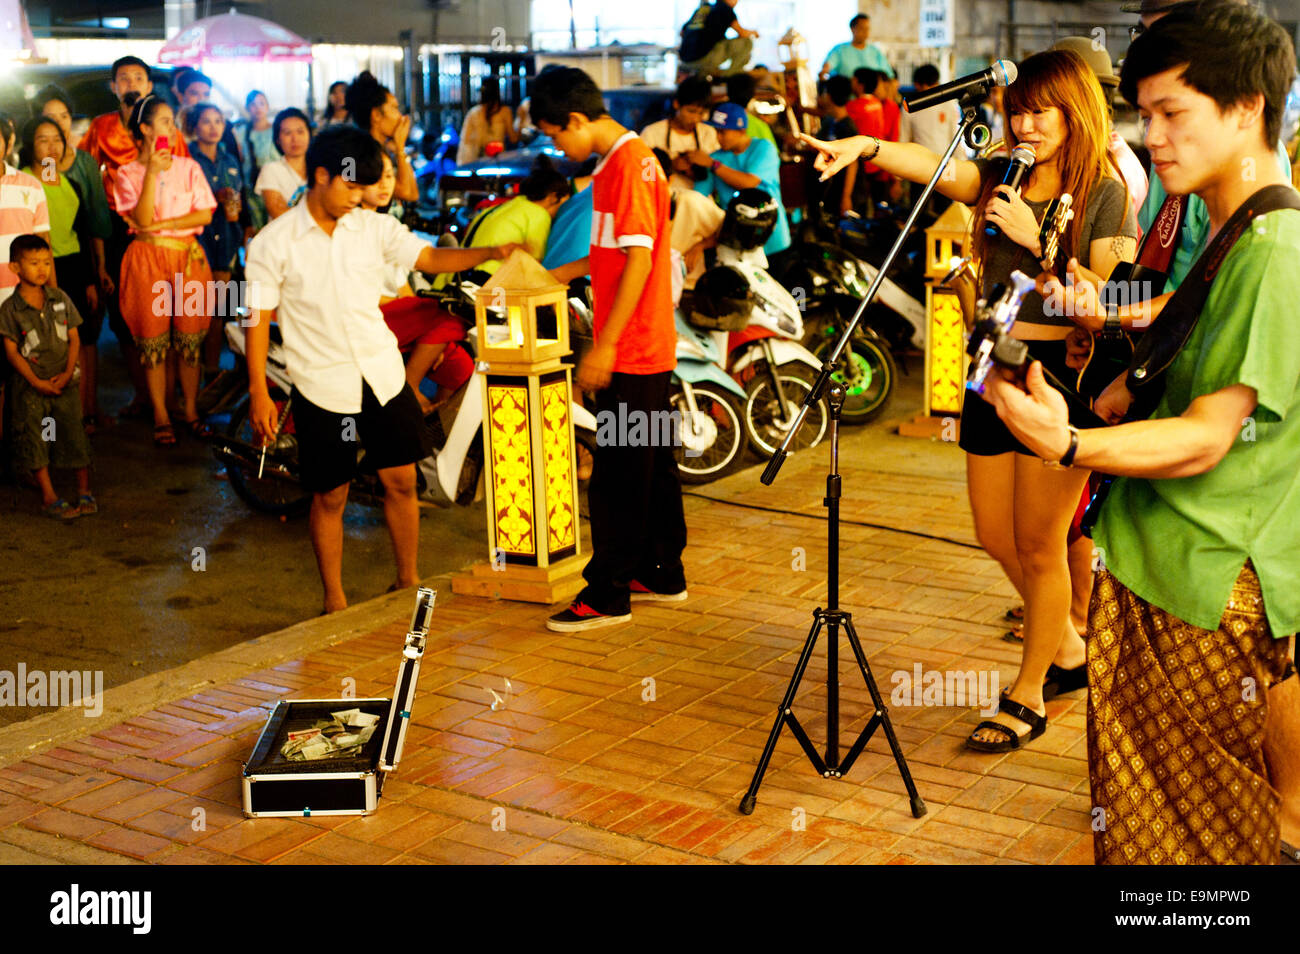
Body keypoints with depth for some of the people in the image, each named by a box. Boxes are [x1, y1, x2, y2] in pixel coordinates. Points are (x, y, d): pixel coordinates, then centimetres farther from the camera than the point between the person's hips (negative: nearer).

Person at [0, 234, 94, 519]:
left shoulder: (61, 300, 2)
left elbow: (73, 338, 4)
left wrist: (68, 373, -9)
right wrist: (36, 382, -14)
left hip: (63, 382, 2)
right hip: (31, 386, -2)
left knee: (74, 433, 3)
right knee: (34, 440, 1)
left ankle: (84, 491, 16)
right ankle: (49, 497, 12)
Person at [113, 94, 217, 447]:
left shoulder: (188, 166, 9)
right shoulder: (128, 173, 2)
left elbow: (205, 214, 1)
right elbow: (142, 218, -13)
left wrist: (164, 225, -8)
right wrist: (152, 172, -17)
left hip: (188, 257, 2)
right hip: (148, 259, -2)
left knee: (190, 336, 2)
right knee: (153, 338, 1)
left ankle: (190, 409, 13)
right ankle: (161, 415, 10)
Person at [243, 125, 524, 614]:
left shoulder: (374, 227, 2)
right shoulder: (273, 243, -7)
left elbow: (428, 257, 0)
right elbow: (258, 317, -5)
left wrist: (491, 252, -16)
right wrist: (258, 392, -8)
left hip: (382, 373, 4)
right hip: (322, 385, -3)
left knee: (401, 480, 7)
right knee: (330, 495, 5)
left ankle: (408, 582, 24)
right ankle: (334, 601, 20)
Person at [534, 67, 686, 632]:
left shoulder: (629, 164, -17)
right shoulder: (622, 160, 14)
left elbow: (638, 260, -22)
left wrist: (605, 346, -22)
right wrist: (570, 271, 18)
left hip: (631, 352, -10)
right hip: (650, 350, 10)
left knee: (617, 476, -4)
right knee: (652, 464, 17)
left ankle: (607, 596, 3)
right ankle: (663, 573, 27)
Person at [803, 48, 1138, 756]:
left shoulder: (1105, 194, -6)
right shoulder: (998, 179, 8)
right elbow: (930, 165, -11)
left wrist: (1036, 240, -19)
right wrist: (864, 147, -29)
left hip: (1060, 372, -6)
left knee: (1038, 545, 3)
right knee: (996, 538, 14)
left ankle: (1027, 698, 18)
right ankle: (1069, 652, 38)